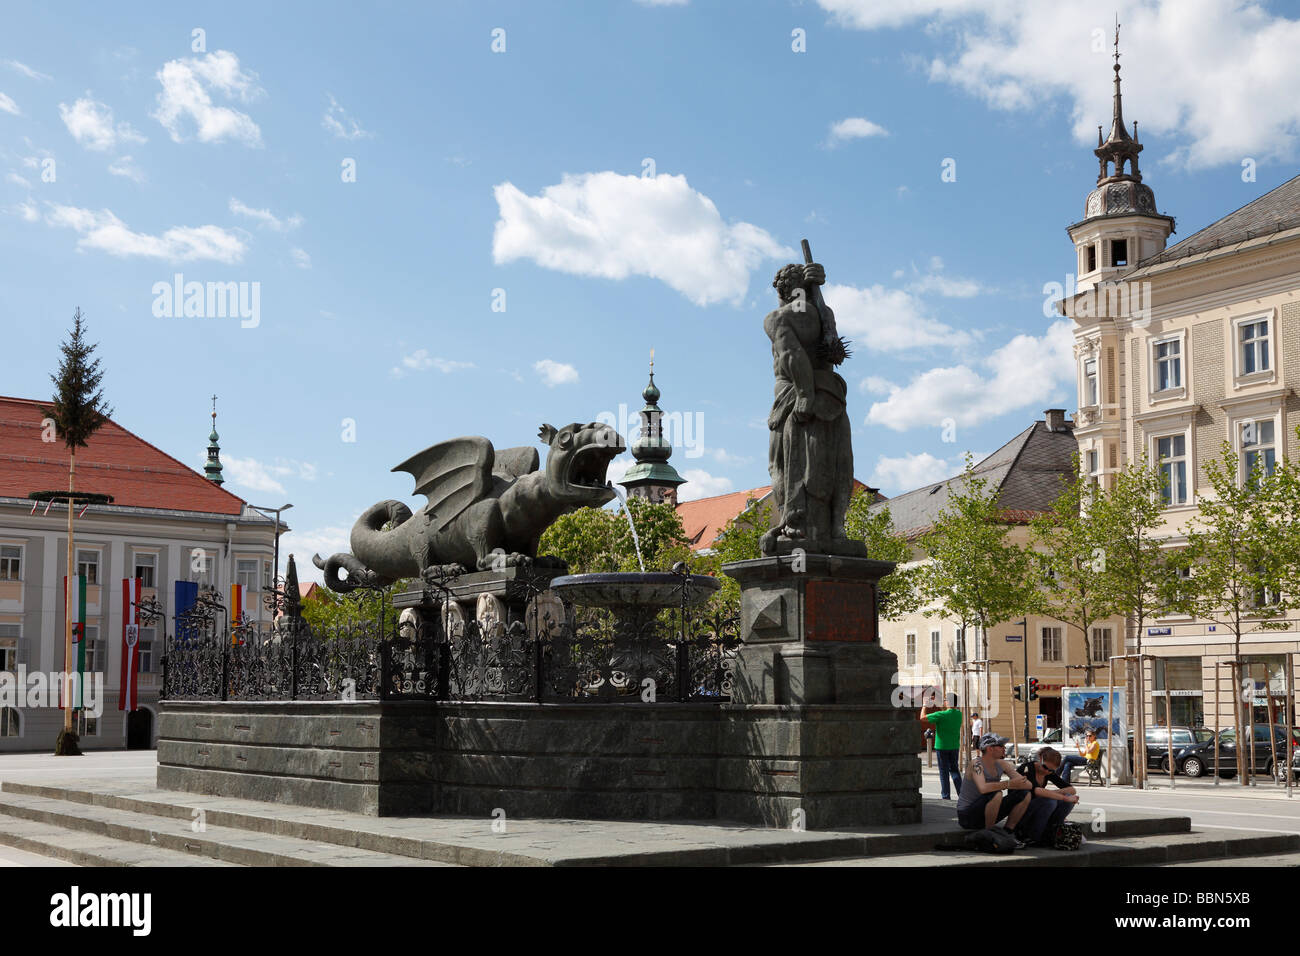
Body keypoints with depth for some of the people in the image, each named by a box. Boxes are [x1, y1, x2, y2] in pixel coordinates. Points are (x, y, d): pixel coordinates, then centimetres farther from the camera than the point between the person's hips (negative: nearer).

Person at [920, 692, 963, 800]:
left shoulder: (941, 715, -20)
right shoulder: (959, 714, -1)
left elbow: (923, 718, -13)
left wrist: (925, 706, 1)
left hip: (942, 746, -5)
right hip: (955, 746, 5)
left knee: (944, 771, 3)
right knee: (954, 769, 16)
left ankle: (946, 796, 5)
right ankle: (961, 792, 10)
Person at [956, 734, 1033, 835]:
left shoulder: (1002, 764, 1)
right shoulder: (976, 764, -19)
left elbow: (1029, 785, -2)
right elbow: (983, 788, -40)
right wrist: (1008, 784, -32)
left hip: (987, 814, 8)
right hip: (968, 817, -8)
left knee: (1025, 794, -2)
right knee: (996, 794, -35)